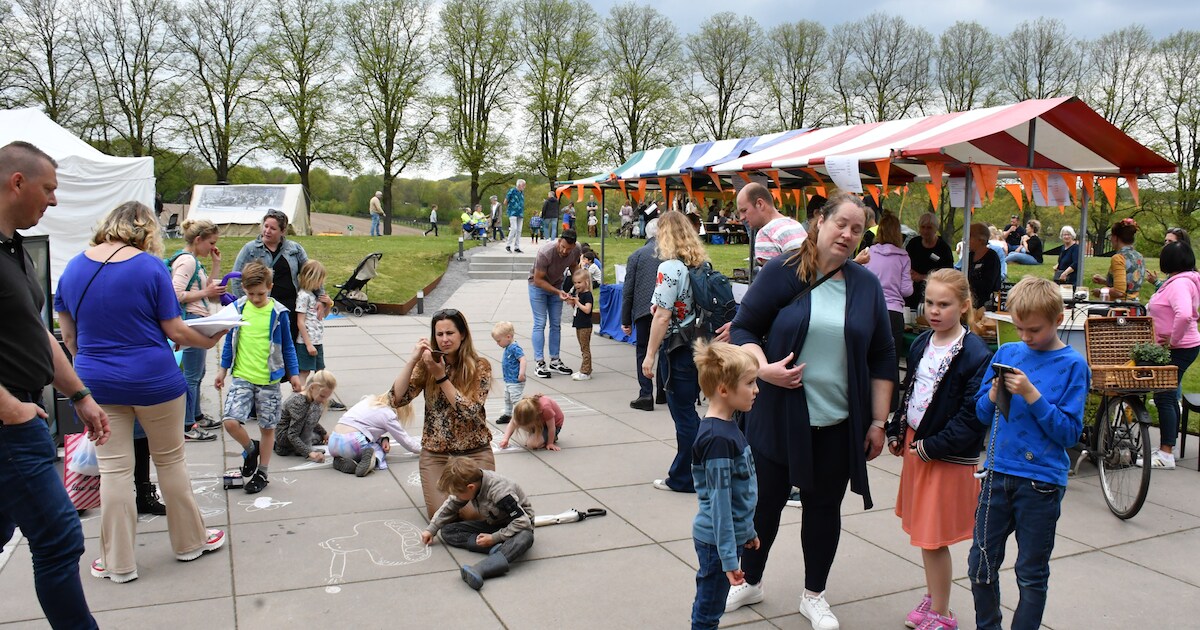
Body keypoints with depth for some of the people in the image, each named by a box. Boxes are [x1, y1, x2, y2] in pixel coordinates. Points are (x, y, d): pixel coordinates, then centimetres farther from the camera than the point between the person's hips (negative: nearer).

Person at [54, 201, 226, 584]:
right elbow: (174, 330, -9)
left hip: (98, 383, 3)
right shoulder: (150, 266, -11)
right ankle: (190, 541, 26)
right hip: (154, 380, -3)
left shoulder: (74, 267, 2)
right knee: (170, 461, 12)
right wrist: (207, 341, 9)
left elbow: (68, 335, 9)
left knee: (113, 470, 8)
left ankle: (118, 563, 17)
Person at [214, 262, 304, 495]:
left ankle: (262, 473, 24)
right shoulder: (237, 308, 0)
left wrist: (294, 374, 4)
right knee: (231, 422, -13)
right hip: (242, 377, 1)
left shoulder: (278, 312, -5)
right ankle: (250, 449, 18)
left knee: (267, 427, 7)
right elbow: (230, 340, 12)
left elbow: (287, 346, 4)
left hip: (269, 380, -1)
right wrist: (223, 369, 13)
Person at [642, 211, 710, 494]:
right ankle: (697, 468, 27)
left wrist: (650, 354, -14)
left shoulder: (670, 267, -16)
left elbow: (663, 316, -19)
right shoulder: (703, 264, 7)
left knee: (683, 414, 2)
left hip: (677, 349, -7)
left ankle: (683, 479, 13)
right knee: (688, 411, 18)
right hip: (700, 345, 8)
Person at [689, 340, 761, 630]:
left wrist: (748, 531, 22)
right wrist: (729, 558, -21)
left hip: (733, 533, 9)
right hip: (716, 541, -9)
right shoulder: (718, 438, -25)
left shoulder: (727, 427, 4)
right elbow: (719, 501, -23)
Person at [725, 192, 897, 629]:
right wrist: (764, 368, -22)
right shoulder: (781, 273, -5)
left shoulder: (866, 285, 3)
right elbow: (743, 329, -4)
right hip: (779, 417, -2)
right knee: (765, 501, 10)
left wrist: (878, 421, 4)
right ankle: (749, 582, 34)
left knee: (824, 507, 13)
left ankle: (814, 595, 33)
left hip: (840, 424, 2)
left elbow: (882, 358, 7)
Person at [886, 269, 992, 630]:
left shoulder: (976, 354, -16)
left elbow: (973, 417, -19)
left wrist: (932, 447, -19)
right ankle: (933, 596, 37)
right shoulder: (922, 343, 7)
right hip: (915, 444, 7)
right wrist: (896, 432, 10)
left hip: (949, 458, -7)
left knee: (934, 538, 1)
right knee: (923, 531, 18)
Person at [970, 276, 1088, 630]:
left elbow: (1070, 432, -11)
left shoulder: (1073, 365, -6)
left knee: (1031, 574, 9)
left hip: (1041, 481, -4)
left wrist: (1031, 394, -20)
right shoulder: (1007, 353, 6)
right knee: (981, 564, 11)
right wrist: (995, 393, -10)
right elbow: (982, 414, 10)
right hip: (998, 472, 4)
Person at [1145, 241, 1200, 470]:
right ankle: (1169, 445, 26)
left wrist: (1173, 340, -24)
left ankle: (1166, 455, -5)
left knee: (1164, 397, -8)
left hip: (1178, 349, -10)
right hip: (1180, 348, 10)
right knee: (1169, 396, 16)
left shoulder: (1179, 284, -20)